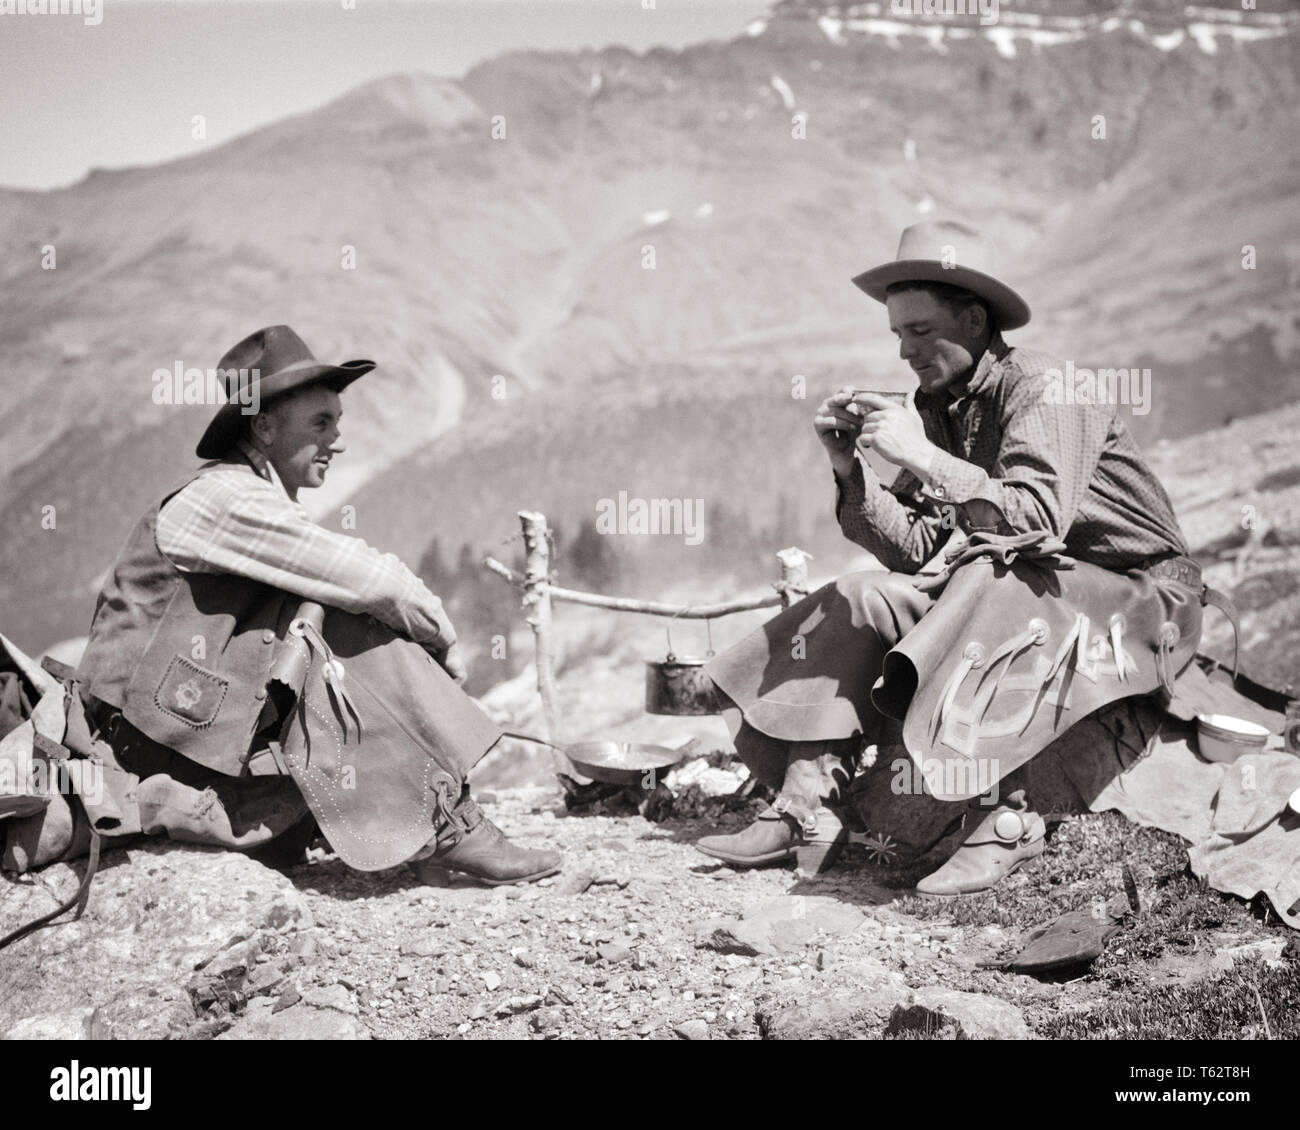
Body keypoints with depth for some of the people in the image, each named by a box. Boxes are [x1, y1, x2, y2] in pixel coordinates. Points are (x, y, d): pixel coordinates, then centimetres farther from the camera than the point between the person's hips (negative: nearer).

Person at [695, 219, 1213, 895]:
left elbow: (1039, 520, -32)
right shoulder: (938, 405, 5)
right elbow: (913, 548, 3)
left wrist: (922, 457, -31)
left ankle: (1003, 820, -31)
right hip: (1014, 590, 8)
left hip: (1141, 602, -8)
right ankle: (806, 809, -11)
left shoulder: (1044, 388, -16)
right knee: (866, 600, -4)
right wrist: (851, 470, -11)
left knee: (989, 581, -34)